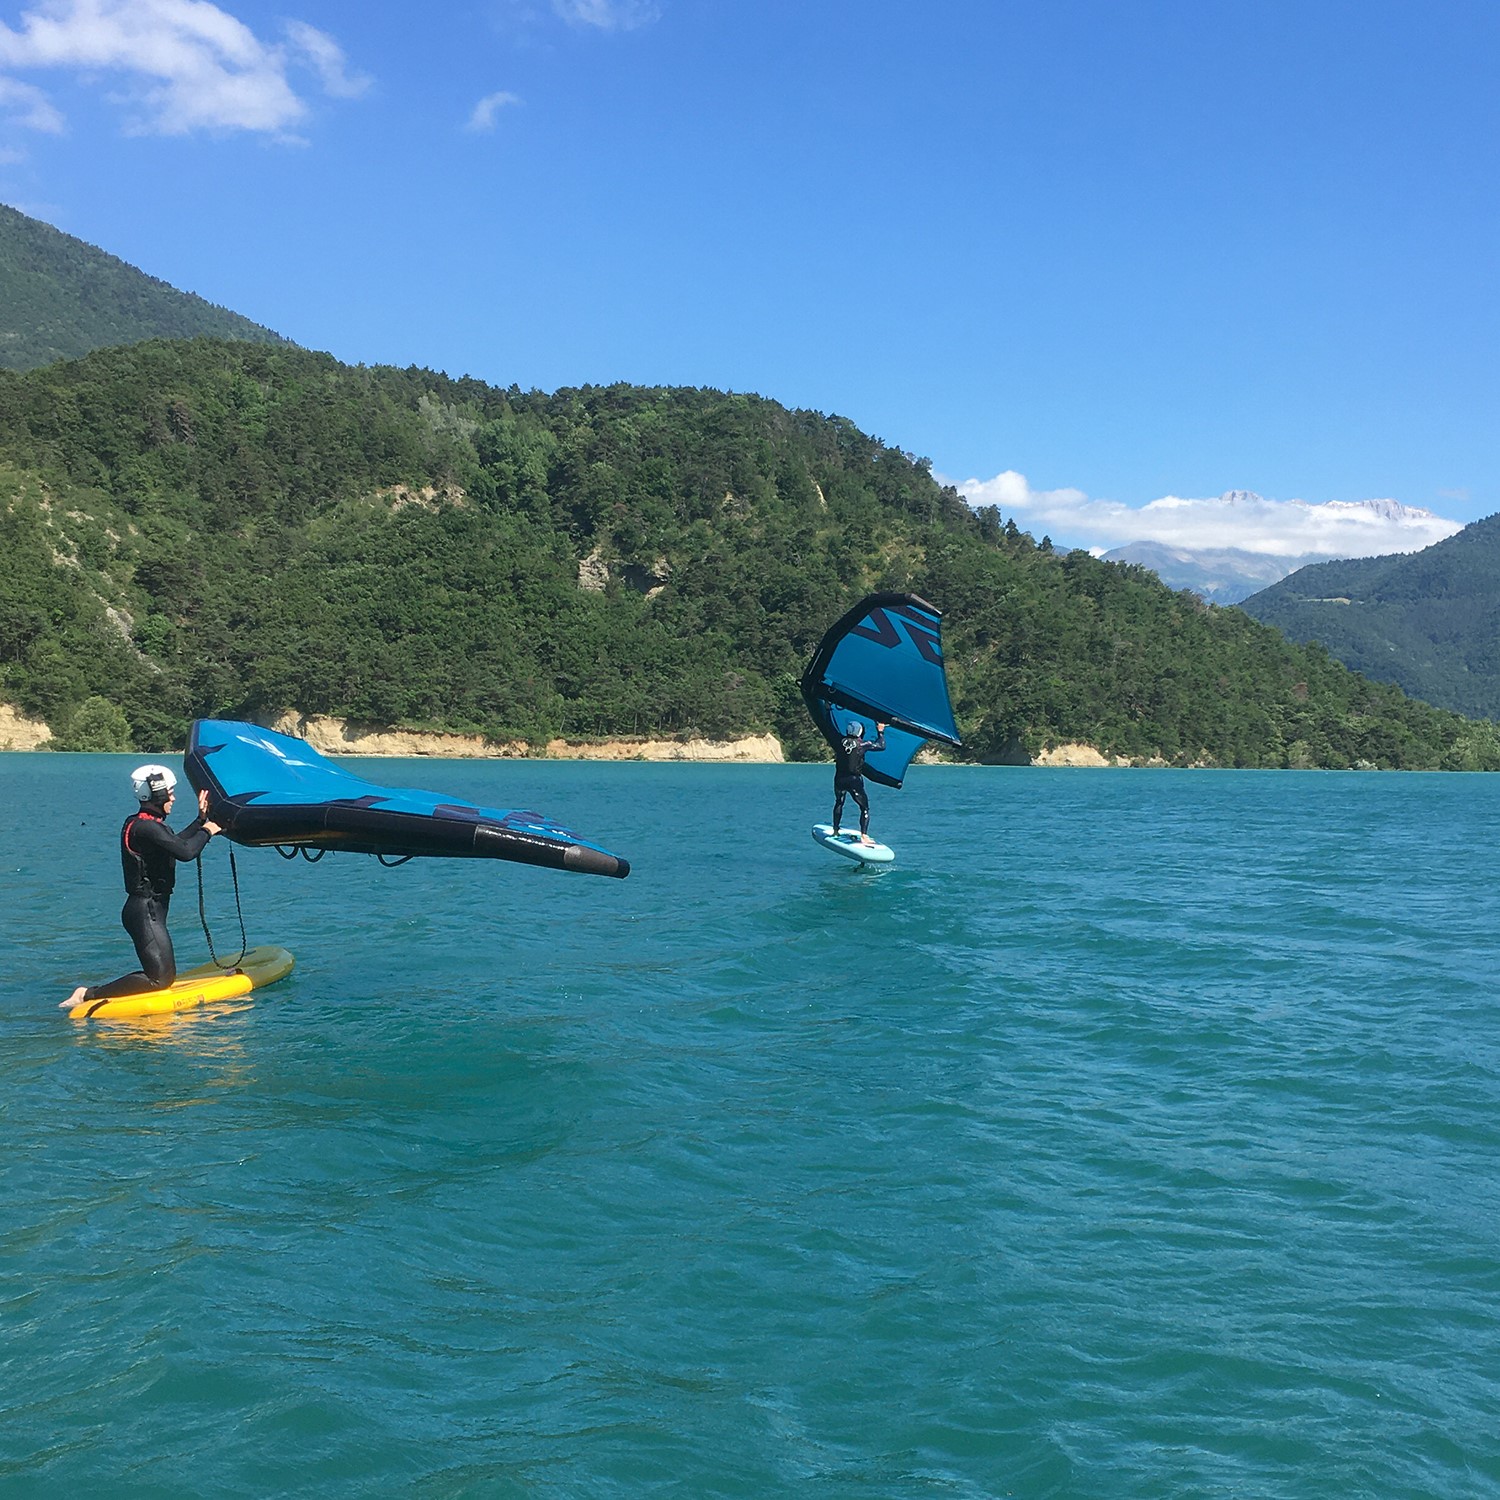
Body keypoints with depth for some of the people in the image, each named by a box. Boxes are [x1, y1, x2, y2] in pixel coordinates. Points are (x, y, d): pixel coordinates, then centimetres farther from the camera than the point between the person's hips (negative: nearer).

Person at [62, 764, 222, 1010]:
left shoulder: (141, 824, 13)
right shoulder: (146, 827, -19)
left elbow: (175, 843, 30)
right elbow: (185, 852, -27)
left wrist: (201, 819, 32)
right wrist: (206, 831, -9)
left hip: (148, 909, 11)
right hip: (146, 912, -11)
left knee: (163, 973, 14)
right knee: (161, 979, -10)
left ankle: (94, 990, 11)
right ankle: (88, 995, -9)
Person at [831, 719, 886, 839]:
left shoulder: (840, 742, -2)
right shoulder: (863, 744, -8)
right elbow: (881, 746, 3)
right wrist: (880, 732, 16)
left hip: (839, 779, 4)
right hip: (854, 780, -4)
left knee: (839, 803, 27)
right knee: (865, 808, 2)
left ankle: (835, 830, 35)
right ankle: (864, 835, -11)